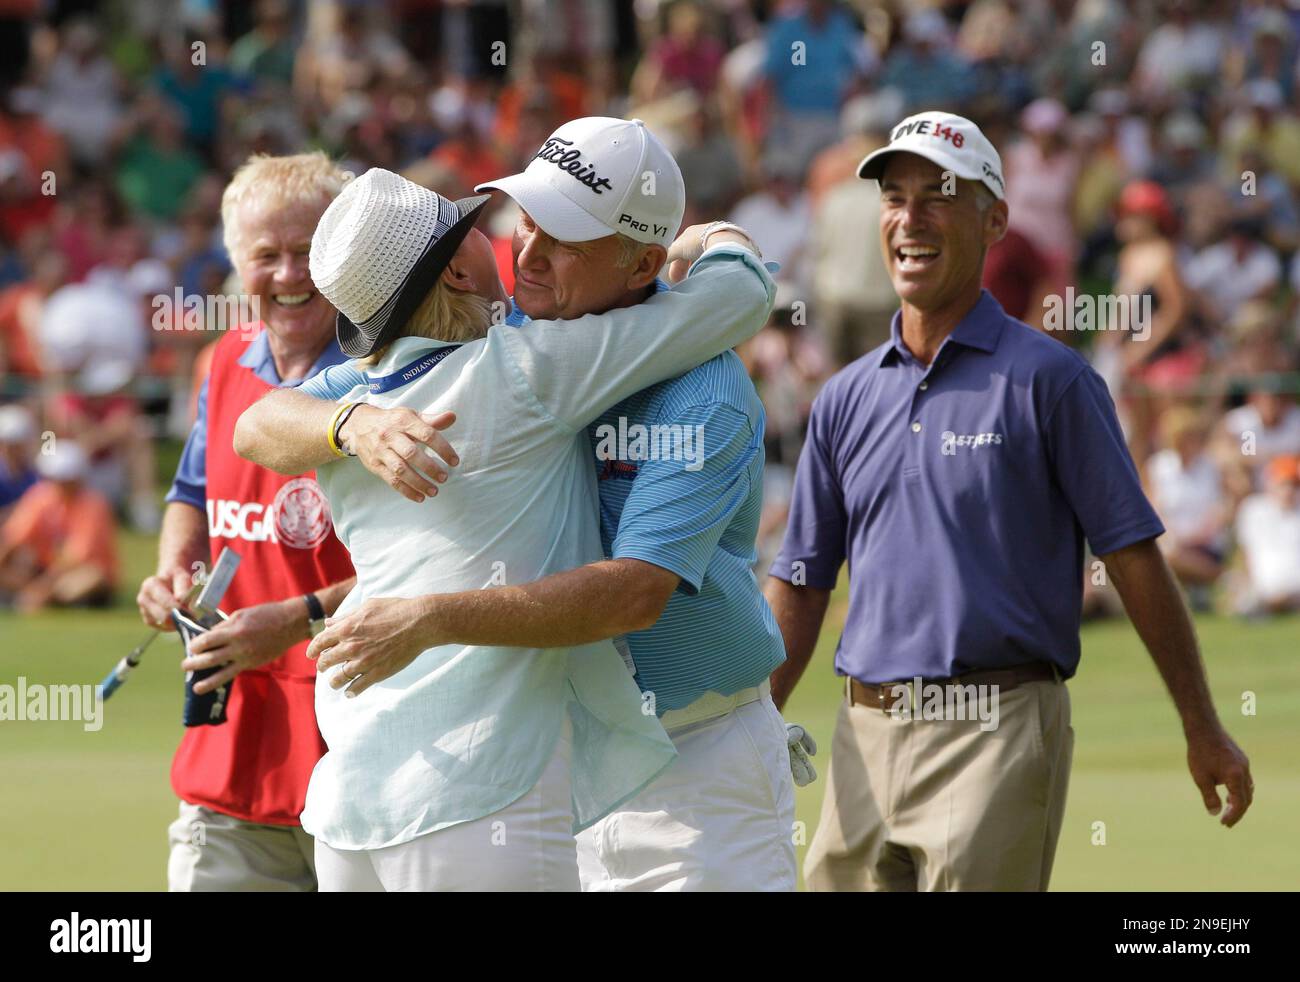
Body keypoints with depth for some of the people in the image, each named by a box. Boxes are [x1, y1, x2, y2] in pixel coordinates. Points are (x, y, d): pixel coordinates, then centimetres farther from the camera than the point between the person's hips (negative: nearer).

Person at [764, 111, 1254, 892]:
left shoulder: (1048, 378, -1)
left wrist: (1204, 731, -3)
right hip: (867, 735, 5)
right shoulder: (846, 399, 14)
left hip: (998, 731, -5)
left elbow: (1134, 557, -2)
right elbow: (801, 587, 17)